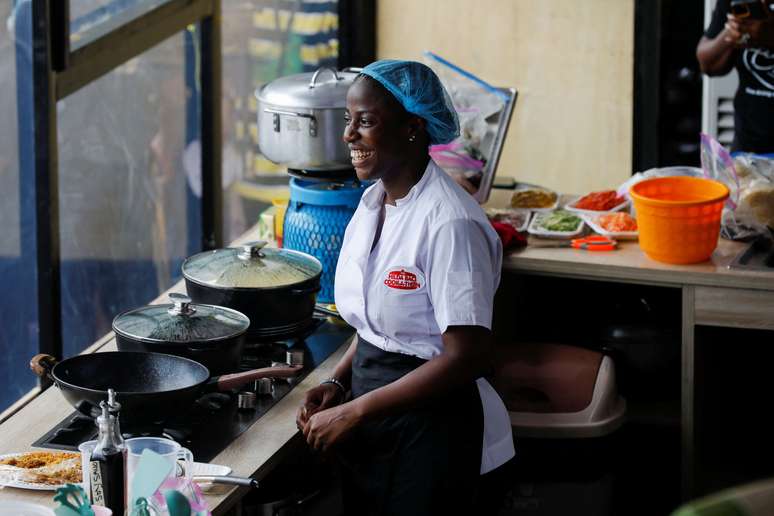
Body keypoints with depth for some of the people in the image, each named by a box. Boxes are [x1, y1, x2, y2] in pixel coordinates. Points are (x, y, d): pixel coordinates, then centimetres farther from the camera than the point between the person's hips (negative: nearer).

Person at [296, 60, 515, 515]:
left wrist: (356, 411, -21)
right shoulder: (374, 203, 5)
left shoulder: (450, 222, -22)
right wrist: (338, 384, 0)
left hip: (434, 431, -8)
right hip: (373, 427, 8)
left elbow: (468, 357, -25)